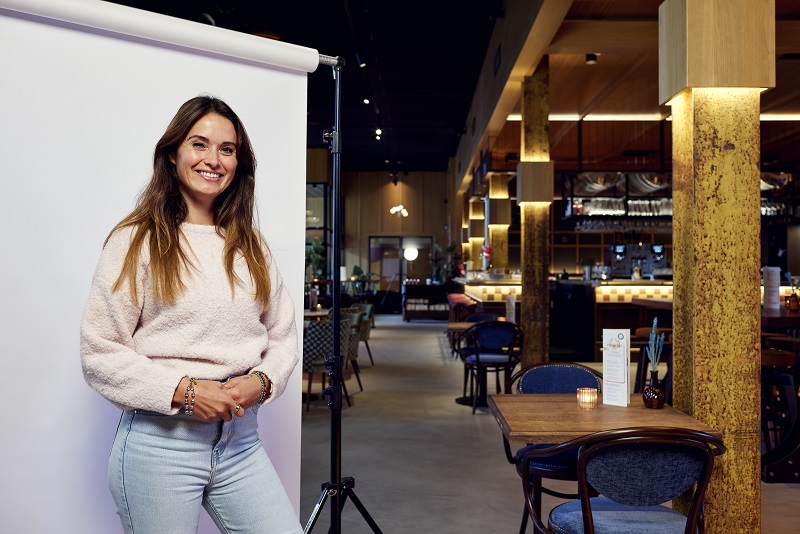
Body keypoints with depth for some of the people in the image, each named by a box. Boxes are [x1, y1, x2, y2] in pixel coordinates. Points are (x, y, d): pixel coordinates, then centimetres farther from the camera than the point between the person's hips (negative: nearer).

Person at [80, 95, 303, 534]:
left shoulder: (251, 247, 11)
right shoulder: (135, 242, -3)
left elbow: (283, 337, 11)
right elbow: (99, 355, -8)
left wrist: (261, 382, -8)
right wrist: (183, 391, -16)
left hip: (240, 440, 4)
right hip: (159, 442, -4)